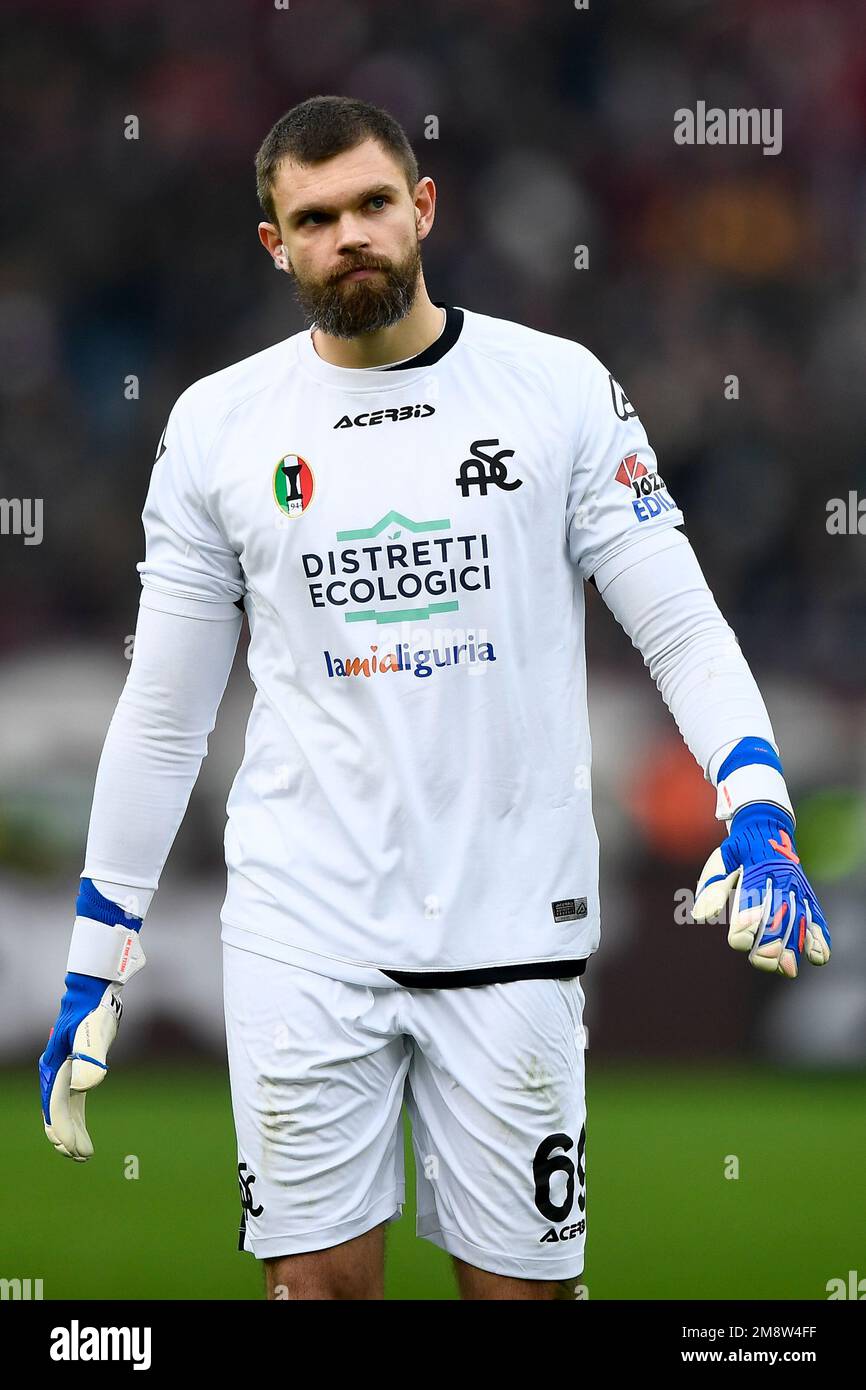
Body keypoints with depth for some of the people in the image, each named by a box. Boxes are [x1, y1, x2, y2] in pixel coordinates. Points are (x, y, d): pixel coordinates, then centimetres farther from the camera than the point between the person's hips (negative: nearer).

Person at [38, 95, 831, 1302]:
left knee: (522, 1280, 2)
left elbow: (682, 627, 1)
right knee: (320, 1278, -2)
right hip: (303, 924, 1)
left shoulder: (559, 387, 1)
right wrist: (93, 971, 10)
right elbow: (163, 712, 11)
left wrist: (757, 815, -16)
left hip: (513, 925, -1)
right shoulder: (218, 423, 5)